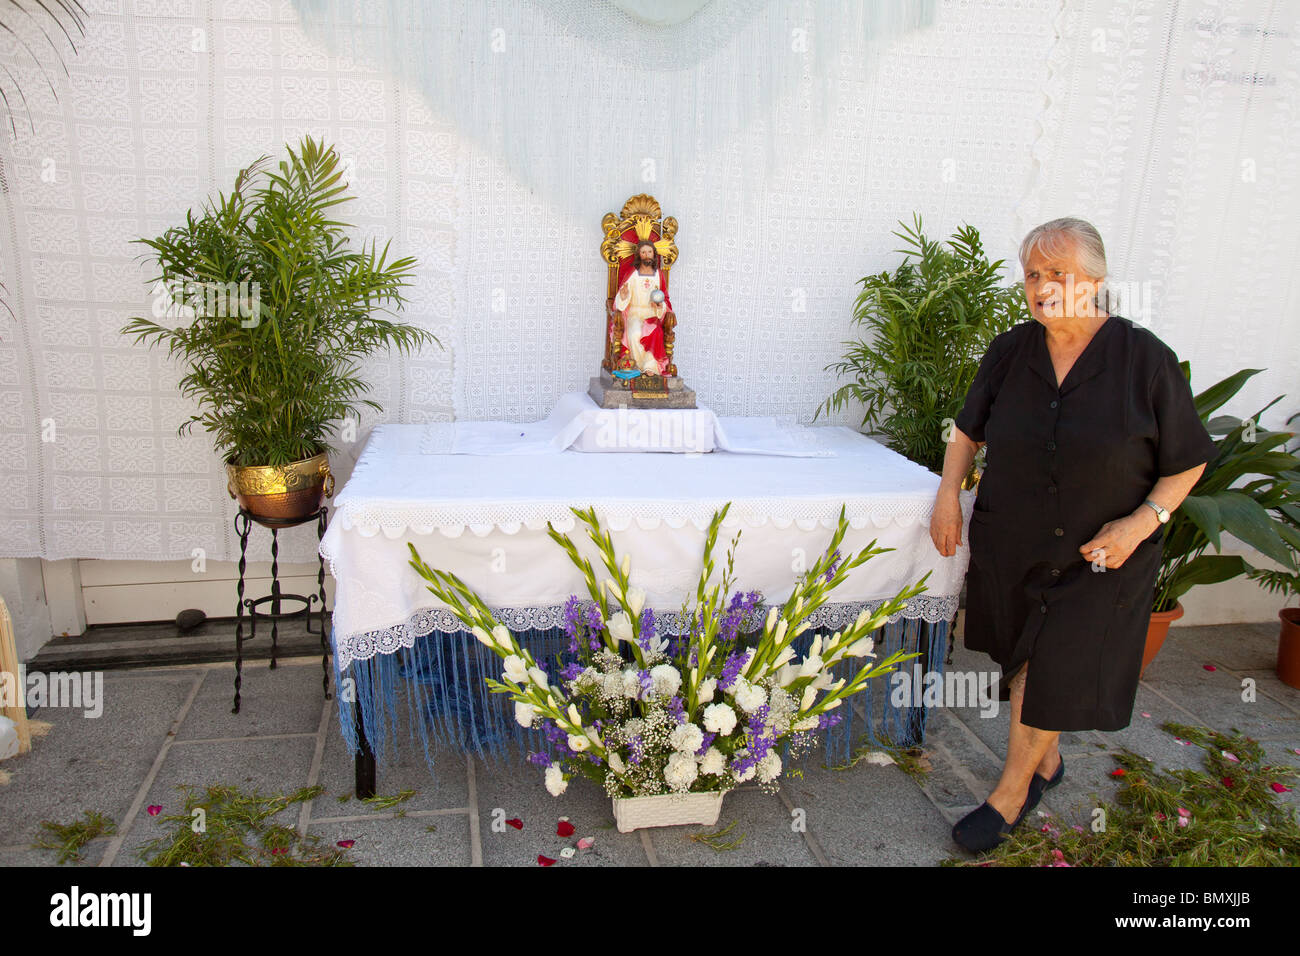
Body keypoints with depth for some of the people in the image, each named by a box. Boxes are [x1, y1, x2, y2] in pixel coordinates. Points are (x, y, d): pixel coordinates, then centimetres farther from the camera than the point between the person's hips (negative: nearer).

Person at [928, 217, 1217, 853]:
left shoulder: (1146, 359, -11)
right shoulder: (1010, 352, -2)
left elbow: (1188, 461, -4)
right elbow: (969, 429, 11)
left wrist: (1143, 520, -17)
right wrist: (949, 492, -2)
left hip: (1099, 556, -3)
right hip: (1009, 543, 4)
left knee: (1056, 673, 1)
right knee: (1024, 657, 15)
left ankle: (1011, 791, 20)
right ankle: (1046, 762, 39)